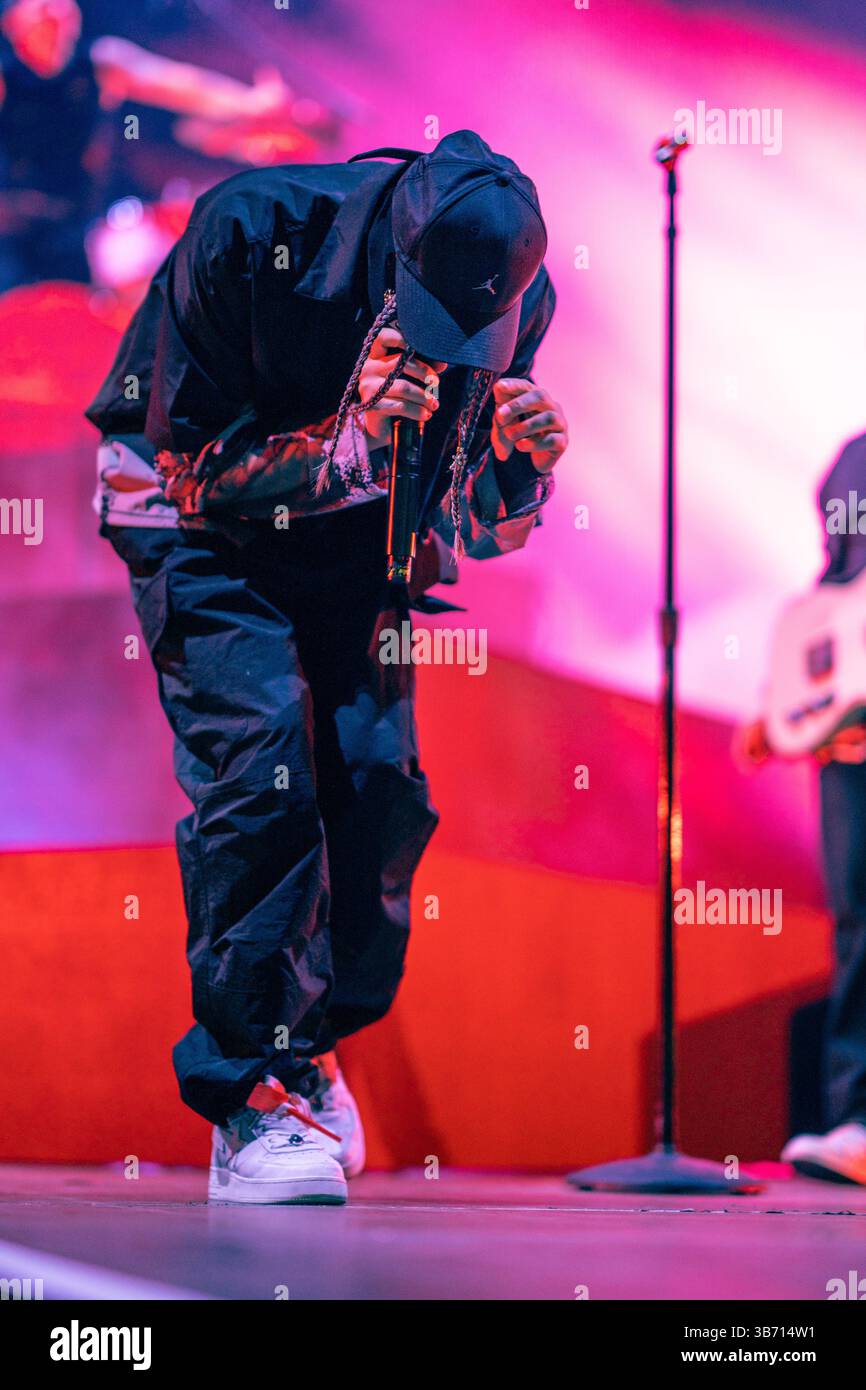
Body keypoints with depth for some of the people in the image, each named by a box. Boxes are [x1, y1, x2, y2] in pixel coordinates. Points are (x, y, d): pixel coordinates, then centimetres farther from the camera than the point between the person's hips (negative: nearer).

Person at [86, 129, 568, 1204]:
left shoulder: (513, 295, -16)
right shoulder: (248, 231, -30)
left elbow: (482, 531, -5)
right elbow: (190, 467, -24)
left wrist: (521, 466, -28)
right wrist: (346, 435, -38)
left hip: (349, 531, 4)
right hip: (206, 521, -4)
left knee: (381, 779, -10)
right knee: (261, 761, -22)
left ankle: (309, 1046, 14)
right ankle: (250, 1095, -15)